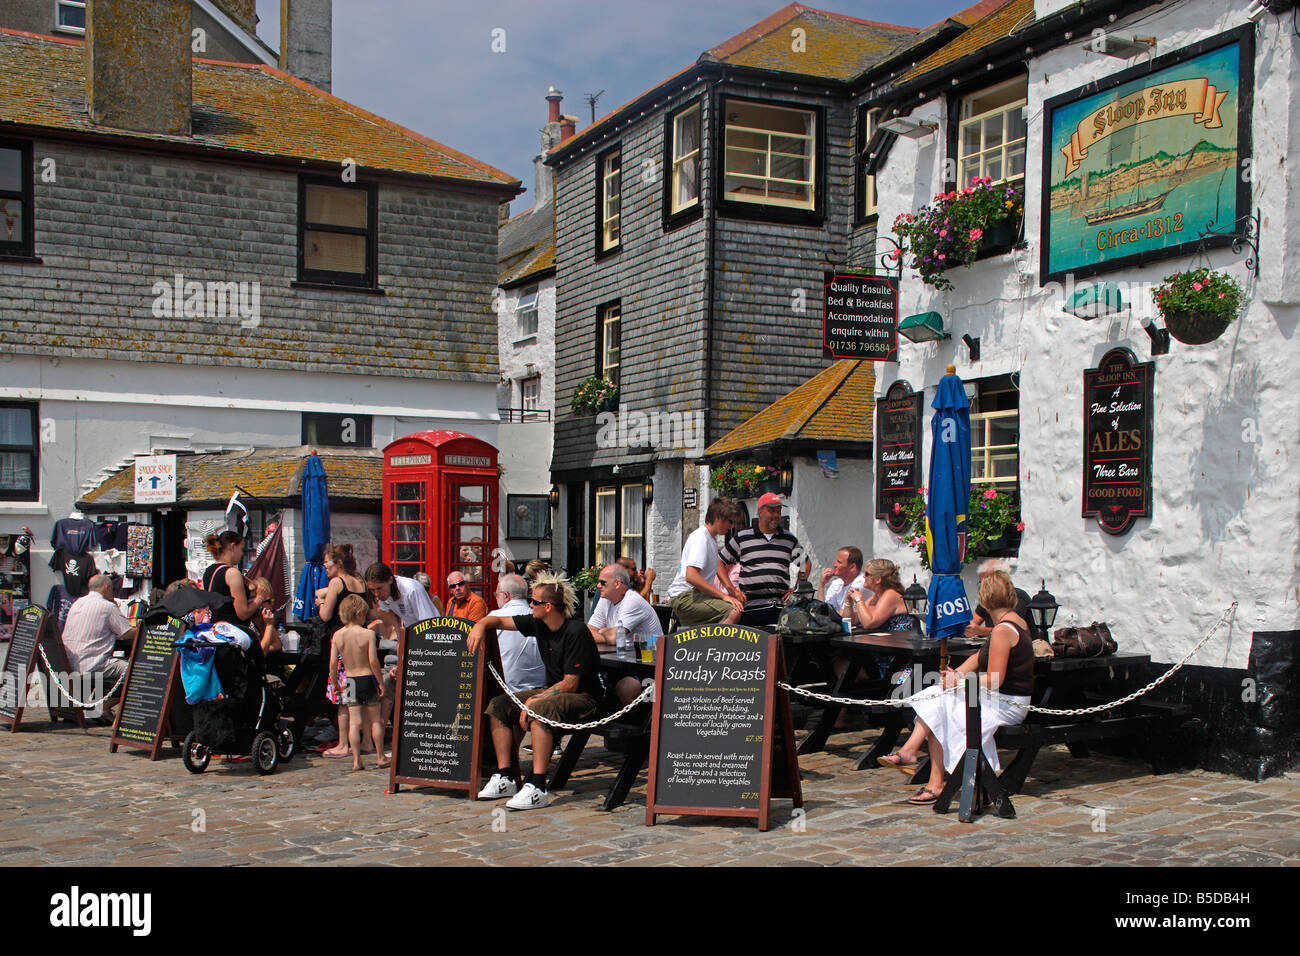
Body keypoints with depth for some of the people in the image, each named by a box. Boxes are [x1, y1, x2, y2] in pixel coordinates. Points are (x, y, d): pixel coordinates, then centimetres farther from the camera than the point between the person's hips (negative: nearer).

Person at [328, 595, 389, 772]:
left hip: (350, 681, 2)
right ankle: (381, 756, 19)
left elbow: (333, 662, -3)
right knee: (375, 720, 10)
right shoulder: (368, 634, -12)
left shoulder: (337, 635, -2)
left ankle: (356, 760, 2)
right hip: (368, 678, -2)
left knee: (354, 722, 5)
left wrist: (334, 683, 10)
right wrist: (381, 682, -5)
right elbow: (373, 661, -15)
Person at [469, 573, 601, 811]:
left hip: (584, 697, -9)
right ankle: (503, 779, -4)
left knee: (539, 710, -37)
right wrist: (481, 624, -7)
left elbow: (570, 684, -22)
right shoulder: (538, 623, 3)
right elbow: (500, 621, 15)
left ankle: (537, 787, -37)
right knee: (498, 705, -4)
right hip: (552, 690, 9)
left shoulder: (575, 632, -21)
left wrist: (533, 701, -23)